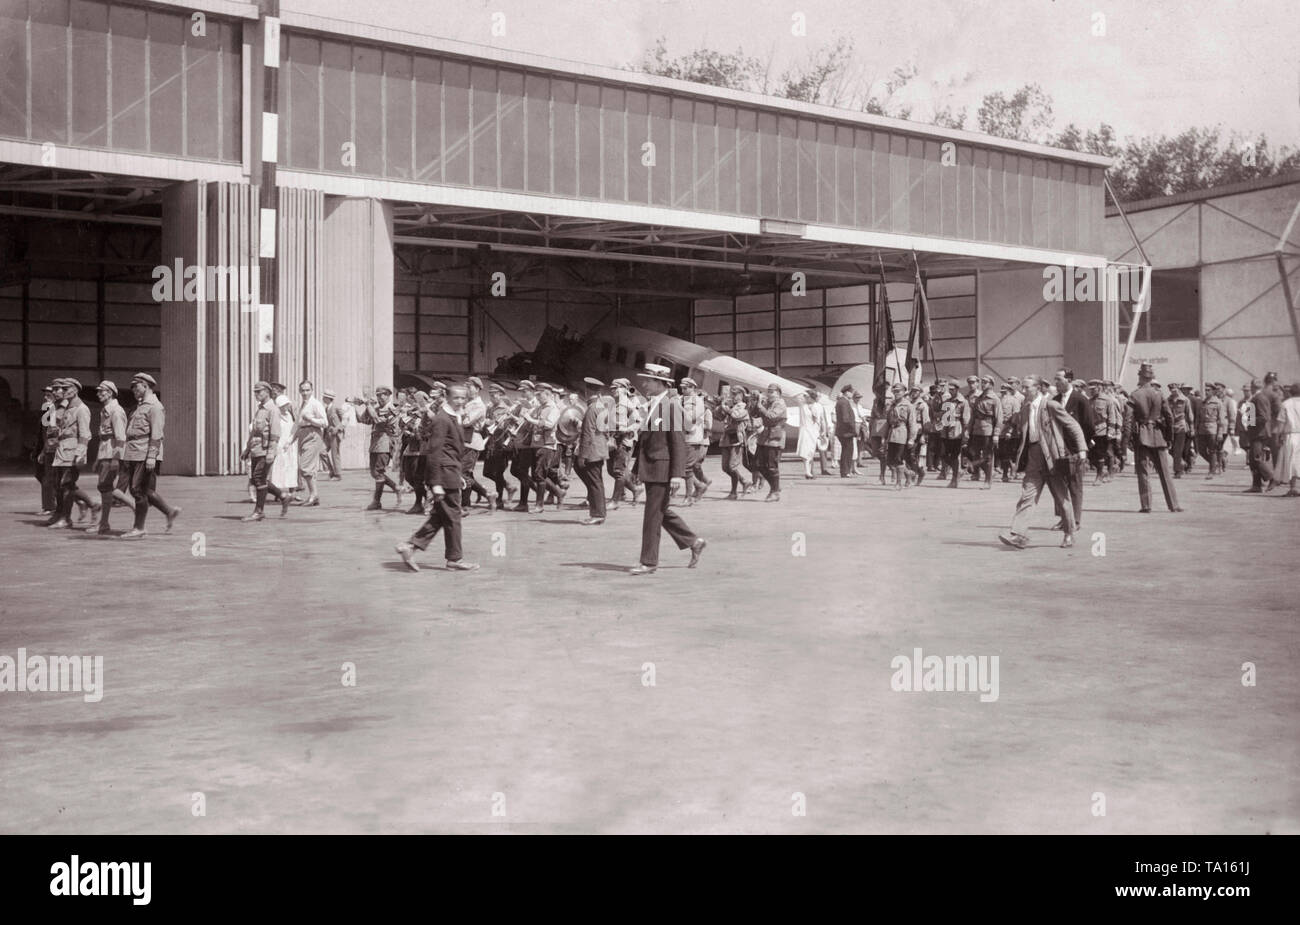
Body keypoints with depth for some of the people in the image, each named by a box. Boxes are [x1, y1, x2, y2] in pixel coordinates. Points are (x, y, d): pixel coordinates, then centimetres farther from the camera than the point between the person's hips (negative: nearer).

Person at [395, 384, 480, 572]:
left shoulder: (456, 418, 15)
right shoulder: (442, 419, -15)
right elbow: (435, 451, -19)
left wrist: (459, 475, 24)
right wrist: (436, 483, -21)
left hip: (451, 472, 10)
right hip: (445, 473, -10)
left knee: (440, 516, 13)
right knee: (452, 516, 0)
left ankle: (410, 546, 13)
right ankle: (454, 559, 9)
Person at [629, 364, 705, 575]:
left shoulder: (672, 406, -12)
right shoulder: (650, 406, 14)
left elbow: (679, 442, -16)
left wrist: (677, 475, -21)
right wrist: (637, 469, 17)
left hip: (662, 468, -9)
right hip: (649, 469, 9)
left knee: (654, 514, -4)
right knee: (661, 511, 15)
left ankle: (649, 562, 4)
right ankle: (693, 543, 29)